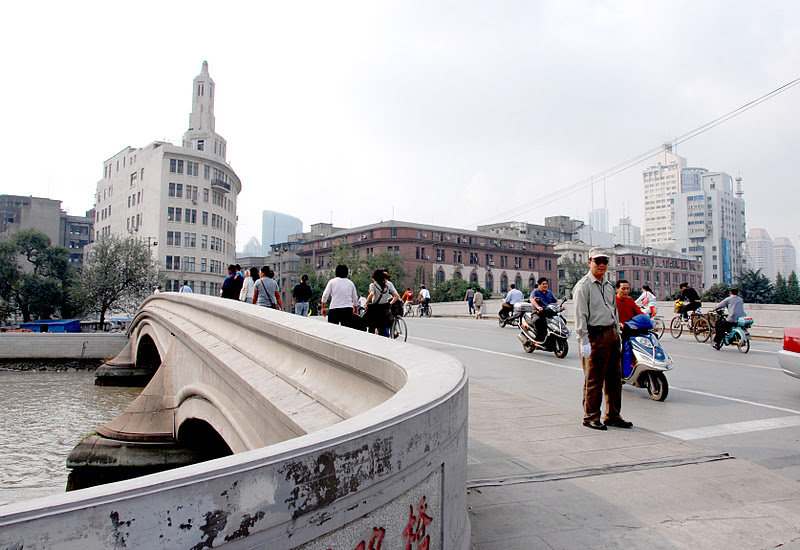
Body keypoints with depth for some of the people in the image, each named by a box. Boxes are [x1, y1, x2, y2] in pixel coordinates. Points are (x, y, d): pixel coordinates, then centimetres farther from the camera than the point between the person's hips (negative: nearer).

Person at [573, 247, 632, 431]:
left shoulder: (608, 285, 17)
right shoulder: (583, 285, -8)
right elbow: (580, 315, -13)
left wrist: (617, 334, 19)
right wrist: (584, 341, -18)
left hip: (612, 333, 8)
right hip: (595, 335, -8)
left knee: (614, 377, 11)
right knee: (593, 379, -3)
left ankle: (613, 415, 22)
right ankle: (591, 417, 8)